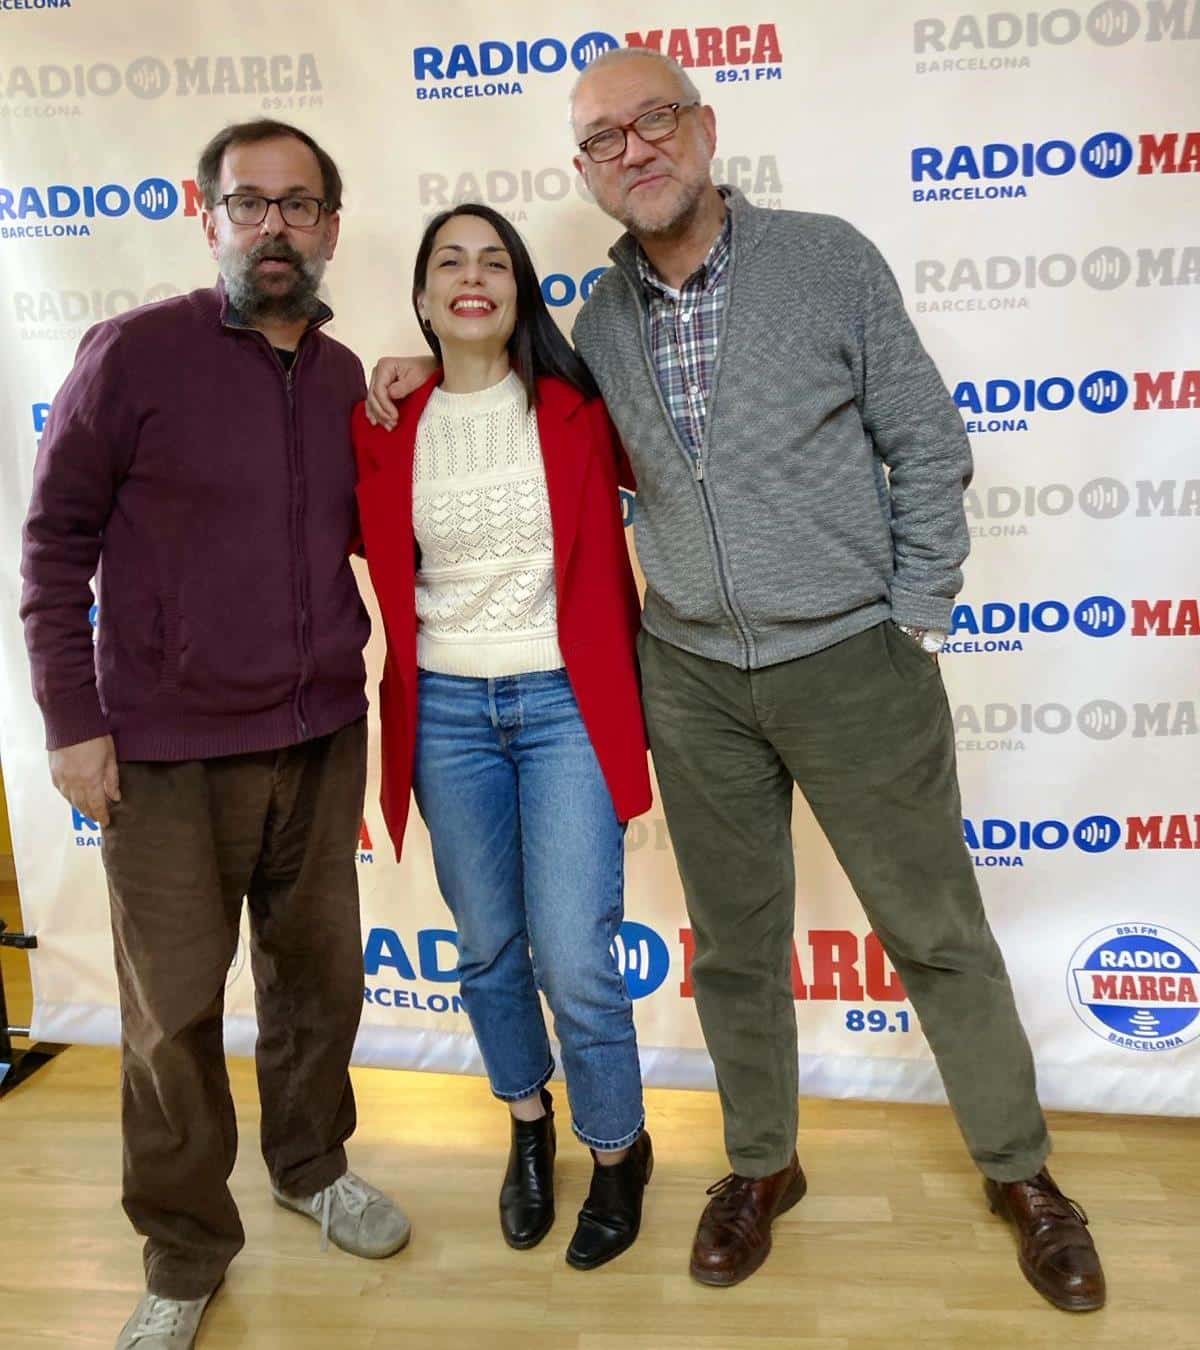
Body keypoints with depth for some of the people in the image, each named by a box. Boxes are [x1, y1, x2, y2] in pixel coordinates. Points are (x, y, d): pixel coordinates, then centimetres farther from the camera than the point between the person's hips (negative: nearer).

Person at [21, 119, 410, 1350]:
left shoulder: (347, 378, 7)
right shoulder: (134, 351, -6)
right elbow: (56, 541, -4)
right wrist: (72, 718, -7)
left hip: (321, 738, 4)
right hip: (167, 751, -4)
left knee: (319, 972, 16)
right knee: (173, 1012, 7)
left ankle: (311, 1165, 41)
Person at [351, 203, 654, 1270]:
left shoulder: (578, 410, -3)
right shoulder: (385, 428, 3)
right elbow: (375, 555, 17)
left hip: (565, 703, -2)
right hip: (446, 712, 3)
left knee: (573, 964, -4)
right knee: (488, 947, 15)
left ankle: (618, 1151, 25)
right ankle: (529, 1125, 42)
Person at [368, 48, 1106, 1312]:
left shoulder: (829, 259, -5)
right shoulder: (599, 319, 4)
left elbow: (927, 446, -2)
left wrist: (915, 621, -5)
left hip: (851, 662, -2)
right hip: (693, 676, 3)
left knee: (937, 932, 9)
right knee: (733, 942, 14)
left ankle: (1020, 1172, 32)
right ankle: (761, 1164, 37)